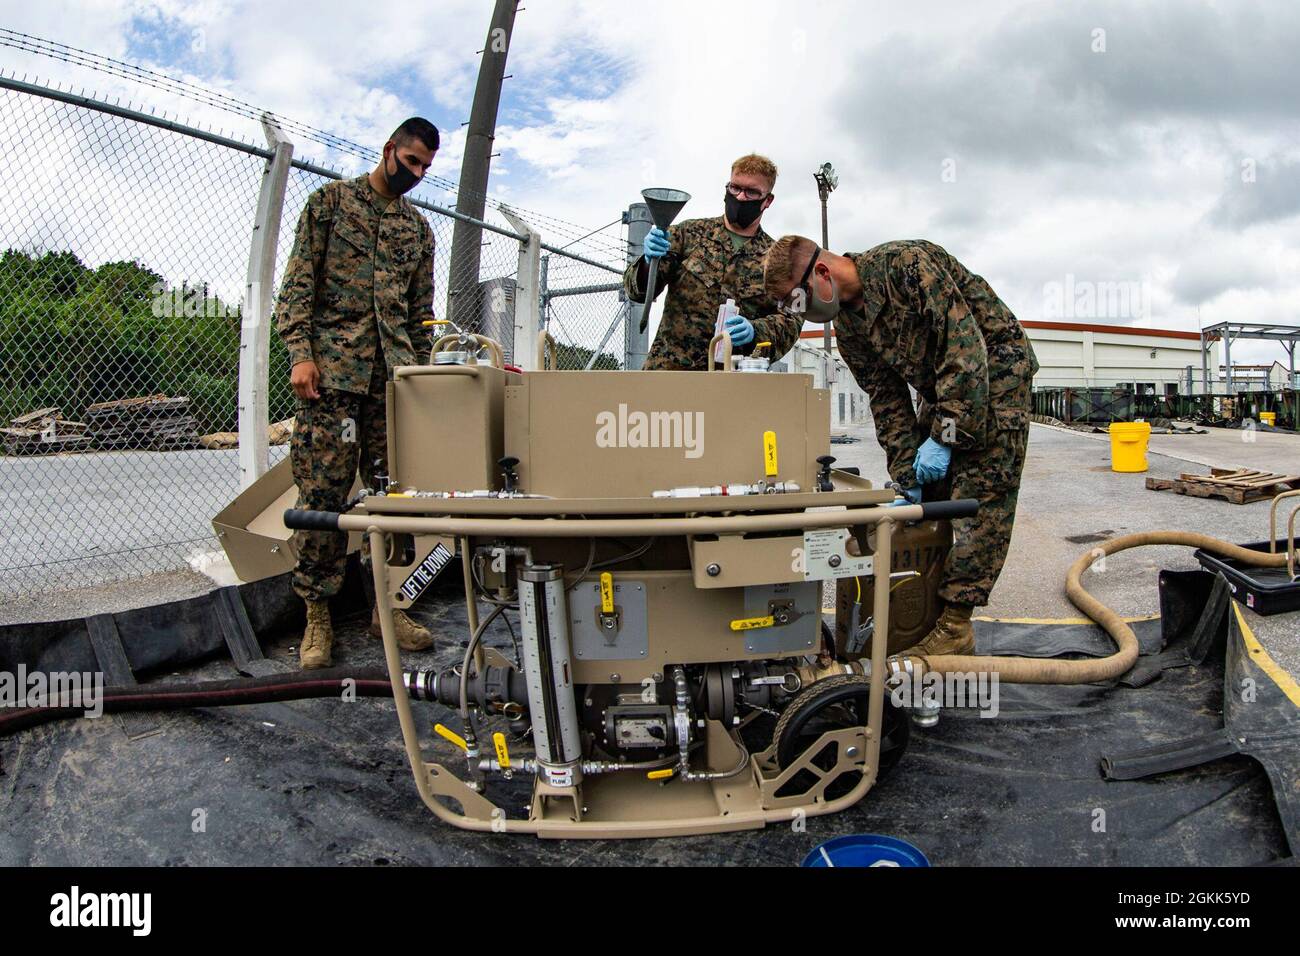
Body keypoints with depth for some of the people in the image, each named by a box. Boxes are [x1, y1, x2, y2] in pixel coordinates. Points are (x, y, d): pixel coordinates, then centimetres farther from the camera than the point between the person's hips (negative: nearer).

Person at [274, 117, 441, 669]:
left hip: (394, 376, 4)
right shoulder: (331, 201, 8)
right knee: (323, 492, -5)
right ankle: (317, 615, 4)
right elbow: (298, 282, 1)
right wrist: (301, 352, -10)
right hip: (331, 370, -4)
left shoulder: (418, 229, 20)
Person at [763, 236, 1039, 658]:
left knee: (980, 497, -12)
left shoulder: (907, 263, -26)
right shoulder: (846, 326, -1)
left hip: (995, 368, -8)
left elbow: (966, 346, -28)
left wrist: (944, 436, -26)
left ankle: (954, 625, -10)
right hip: (940, 387, 8)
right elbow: (887, 401, 0)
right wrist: (907, 479, -5)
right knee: (928, 499, 5)